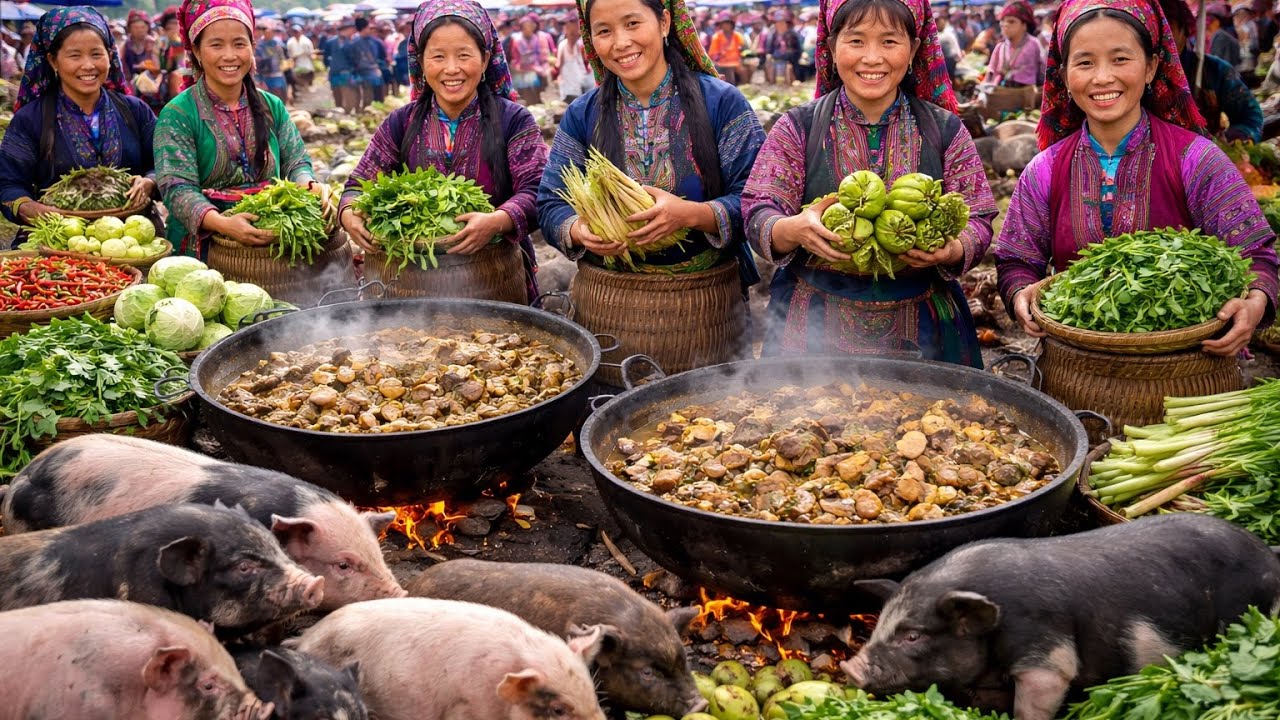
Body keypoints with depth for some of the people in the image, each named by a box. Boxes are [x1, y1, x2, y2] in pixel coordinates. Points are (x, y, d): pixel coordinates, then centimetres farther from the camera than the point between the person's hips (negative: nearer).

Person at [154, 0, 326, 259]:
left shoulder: (272, 107, 13)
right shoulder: (177, 114, -2)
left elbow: (295, 162, 11)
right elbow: (178, 188, -11)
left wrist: (309, 186, -14)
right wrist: (220, 222, -30)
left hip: (270, 243, 5)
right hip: (203, 246, -4)